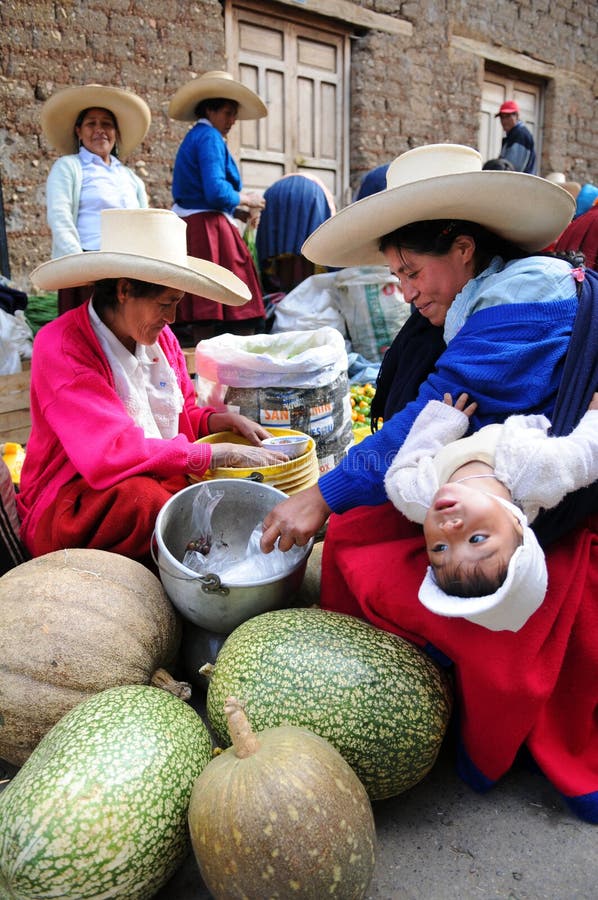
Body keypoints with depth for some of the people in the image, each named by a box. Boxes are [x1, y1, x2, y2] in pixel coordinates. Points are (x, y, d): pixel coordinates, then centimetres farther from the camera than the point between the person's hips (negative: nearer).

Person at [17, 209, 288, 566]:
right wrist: (224, 453, -26)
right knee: (141, 496, -36)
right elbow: (111, 454, -29)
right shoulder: (62, 347, -18)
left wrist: (222, 420, -6)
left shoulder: (160, 337, 2)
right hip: (74, 505, -6)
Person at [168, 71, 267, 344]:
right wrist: (247, 201, -2)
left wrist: (239, 212, 15)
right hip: (208, 230, -10)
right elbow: (216, 192, -20)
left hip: (189, 228, 10)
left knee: (200, 316, 7)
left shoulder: (194, 137, 24)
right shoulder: (209, 137, -7)